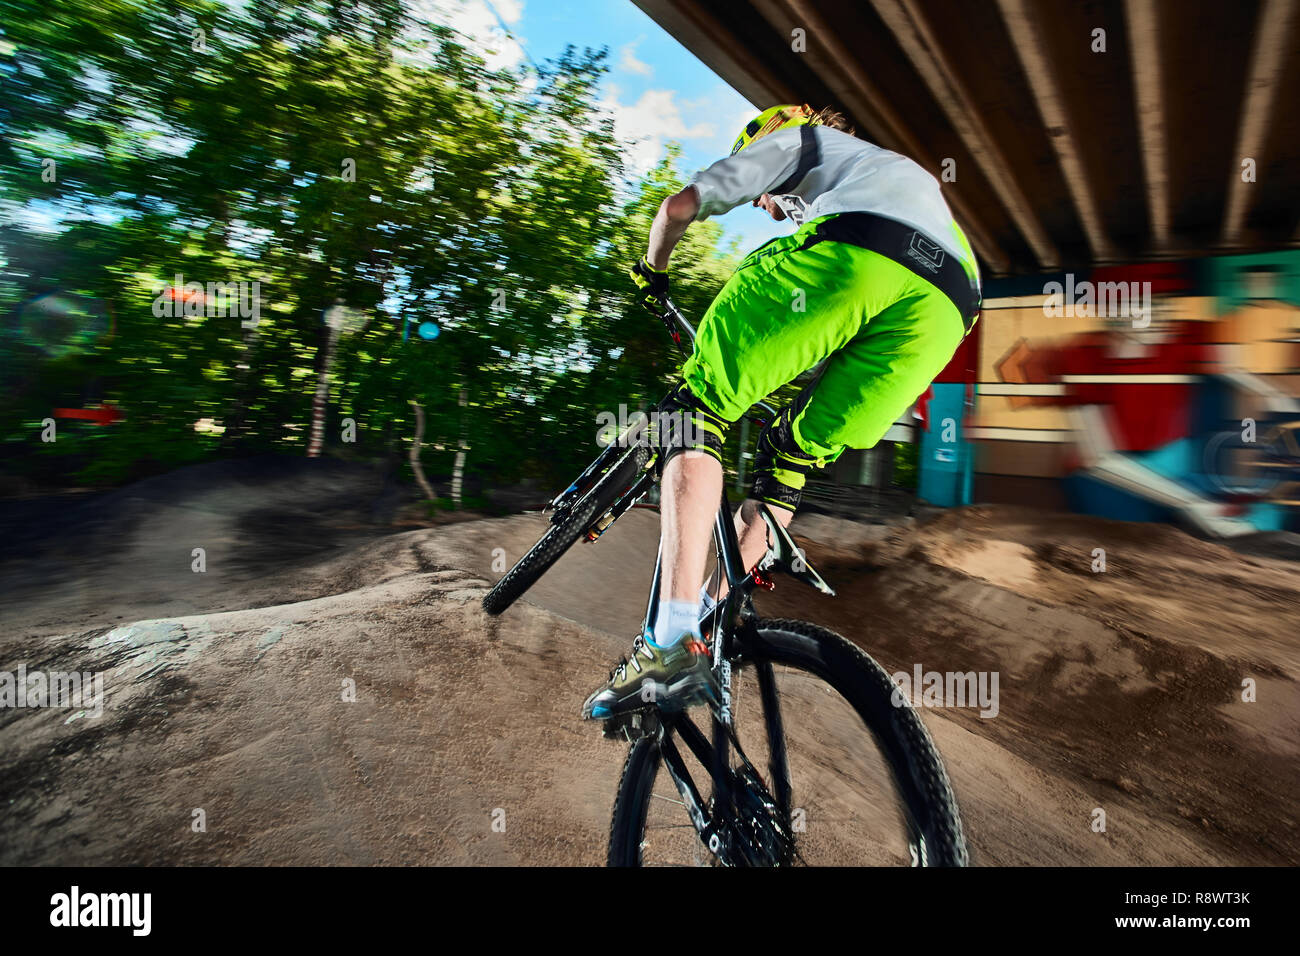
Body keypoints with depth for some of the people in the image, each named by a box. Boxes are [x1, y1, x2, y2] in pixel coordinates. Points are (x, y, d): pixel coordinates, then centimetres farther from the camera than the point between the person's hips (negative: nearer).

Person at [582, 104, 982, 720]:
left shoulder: (794, 139, 32)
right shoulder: (900, 169, 50)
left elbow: (681, 206, 21)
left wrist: (651, 271, 41)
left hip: (850, 250, -6)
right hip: (948, 304, 7)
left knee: (698, 408, -2)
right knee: (793, 455, 17)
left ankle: (674, 643, -17)